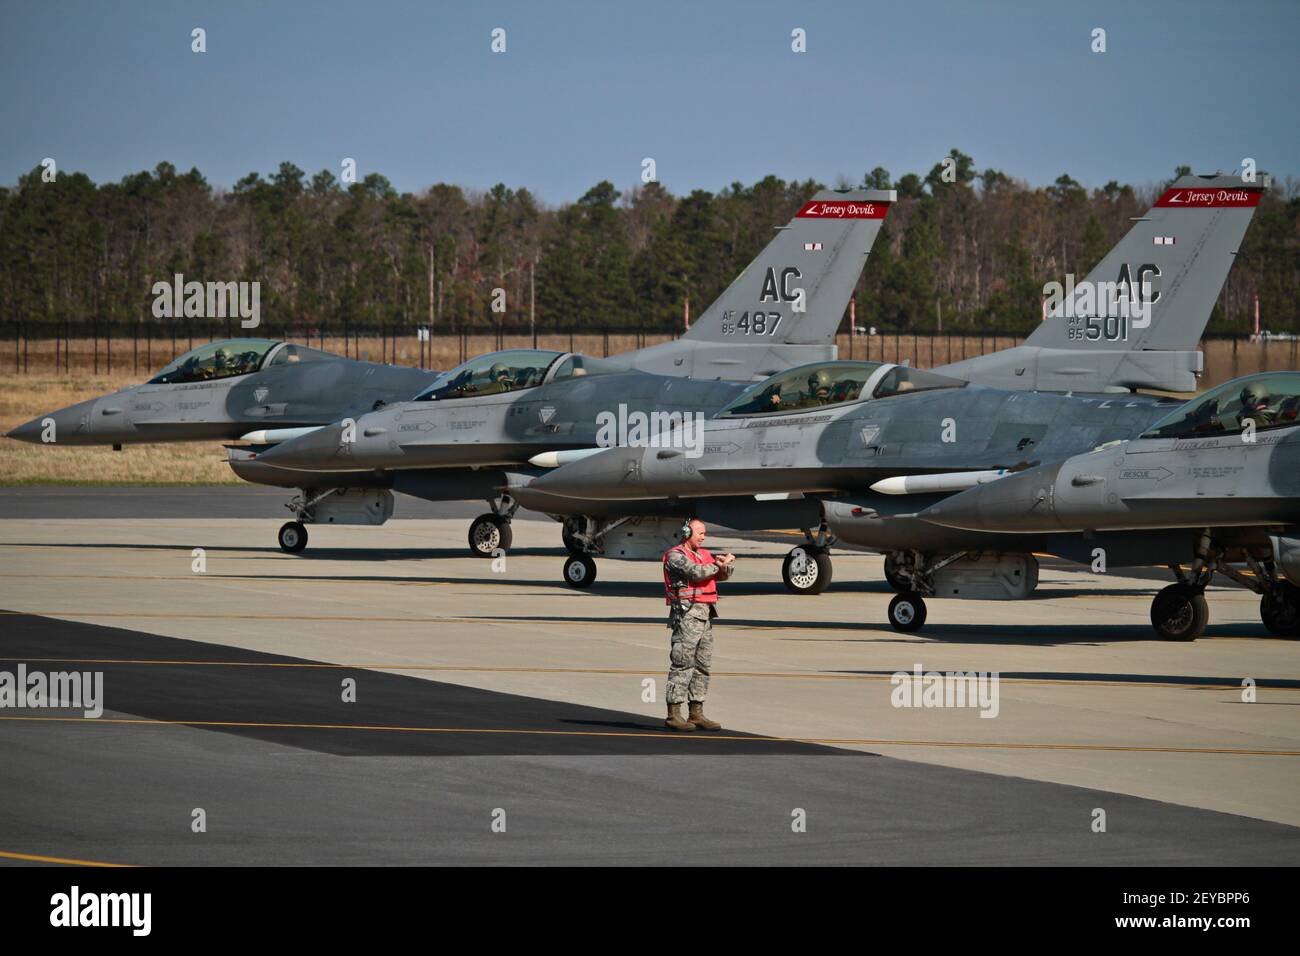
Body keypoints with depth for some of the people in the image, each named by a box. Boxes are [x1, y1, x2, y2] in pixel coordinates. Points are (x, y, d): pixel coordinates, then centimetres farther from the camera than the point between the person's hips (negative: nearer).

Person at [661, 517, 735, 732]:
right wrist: (719, 565, -7)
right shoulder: (675, 556, -6)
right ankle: (674, 715, -9)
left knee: (703, 665, 9)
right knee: (682, 665, -9)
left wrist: (727, 563, -6)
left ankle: (696, 714, 13)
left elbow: (723, 575, 16)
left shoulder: (704, 554, 20)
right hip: (687, 614, -9)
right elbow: (696, 572, -20)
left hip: (705, 615, 9)